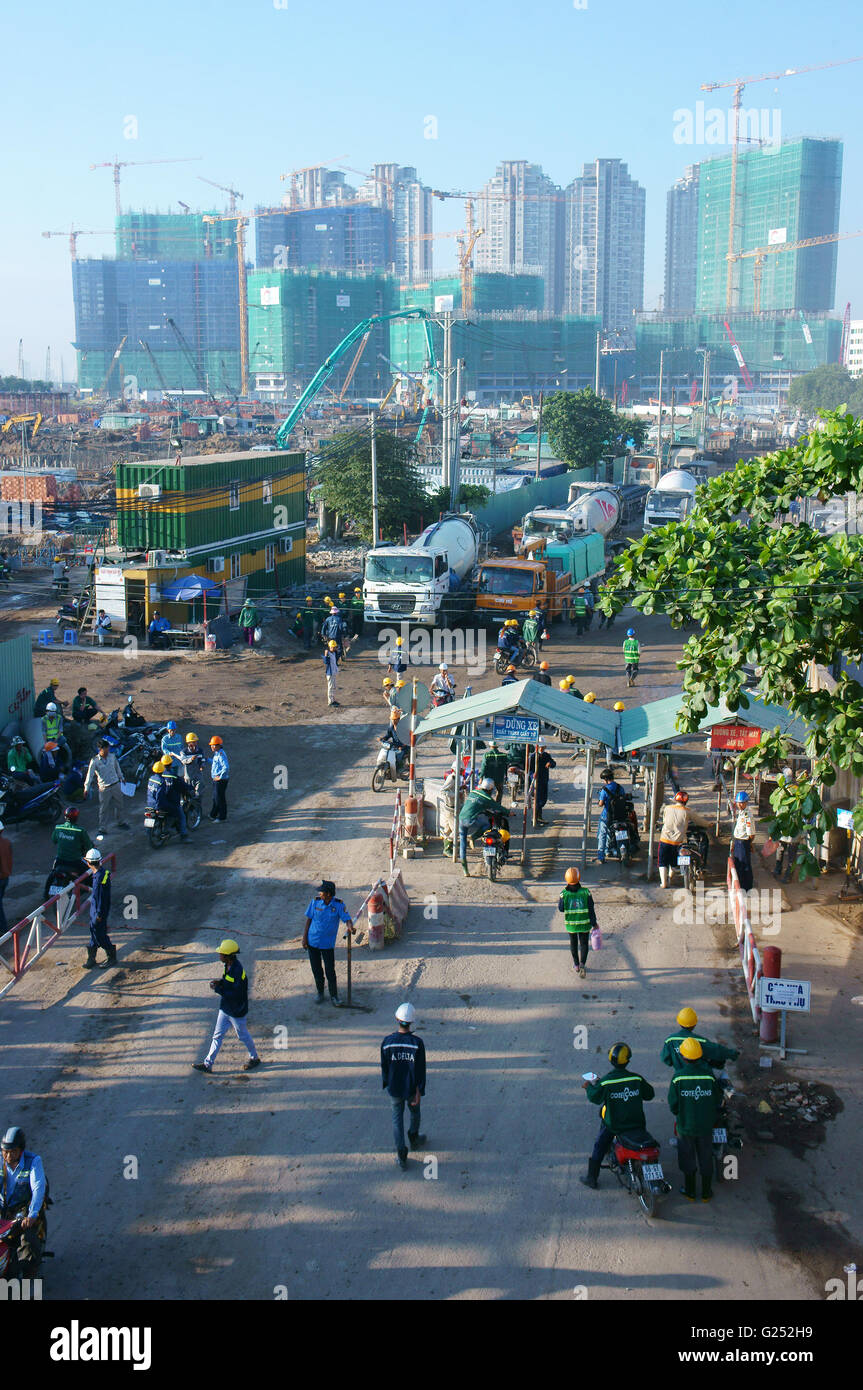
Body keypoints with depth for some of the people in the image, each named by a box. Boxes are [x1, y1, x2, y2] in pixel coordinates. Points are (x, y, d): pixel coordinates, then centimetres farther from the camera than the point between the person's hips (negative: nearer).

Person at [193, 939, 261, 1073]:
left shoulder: (238, 972, -32)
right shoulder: (227, 966, -2)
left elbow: (236, 994, -30)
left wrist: (217, 989, -25)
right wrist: (219, 982, -5)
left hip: (237, 1012, -9)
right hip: (225, 1008, 9)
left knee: (243, 1036, 13)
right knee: (217, 1035, 13)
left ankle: (254, 1058, 35)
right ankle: (207, 1064, 21)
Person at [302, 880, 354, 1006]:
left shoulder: (339, 904, -12)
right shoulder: (315, 902, -7)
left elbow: (347, 919, -16)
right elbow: (308, 919, 1)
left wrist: (350, 927, -40)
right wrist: (304, 938, 0)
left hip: (328, 944, -2)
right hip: (313, 942, 2)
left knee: (330, 971, 0)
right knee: (316, 970, 12)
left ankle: (334, 996, 16)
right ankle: (320, 993, 31)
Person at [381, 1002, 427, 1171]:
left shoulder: (387, 1041, -15)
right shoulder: (417, 1043, -19)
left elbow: (384, 1066, -3)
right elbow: (420, 1070, -14)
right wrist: (419, 1092, -6)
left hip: (394, 1088, 1)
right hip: (411, 1087, -1)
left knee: (397, 1118, 13)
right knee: (414, 1111, 26)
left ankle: (401, 1155, 10)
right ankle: (414, 1139, 49)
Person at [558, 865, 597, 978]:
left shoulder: (564, 894, -14)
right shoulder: (586, 892, -13)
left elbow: (561, 909, -6)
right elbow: (591, 909, -9)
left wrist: (559, 901, 12)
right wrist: (594, 923, -1)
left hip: (570, 923, 1)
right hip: (584, 923, -1)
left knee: (573, 943, 20)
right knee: (584, 943, 11)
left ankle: (576, 965, 30)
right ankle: (582, 964, -8)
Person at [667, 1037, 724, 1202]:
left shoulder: (678, 1077, -18)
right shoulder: (709, 1075, -14)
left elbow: (673, 1104, -10)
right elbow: (717, 1101, -4)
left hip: (685, 1126, -1)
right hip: (706, 1126, 1)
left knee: (687, 1158, 16)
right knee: (706, 1158, 17)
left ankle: (690, 1191, 28)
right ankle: (706, 1192, 28)